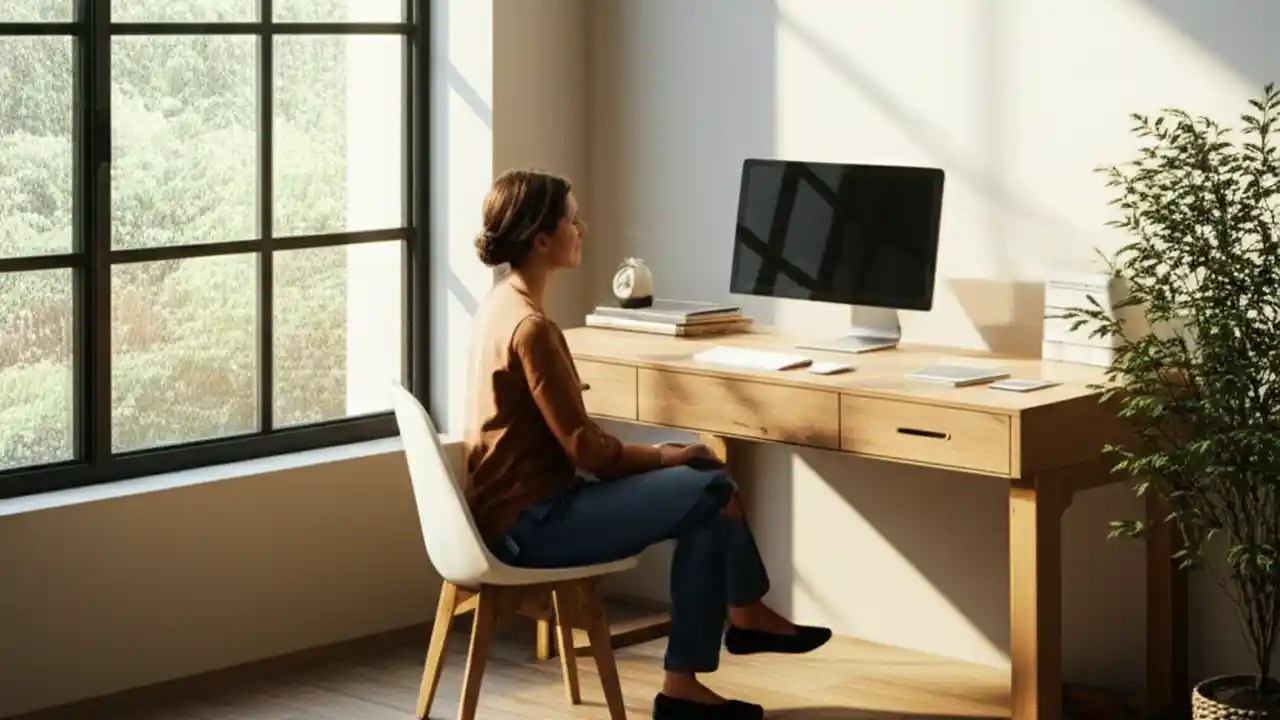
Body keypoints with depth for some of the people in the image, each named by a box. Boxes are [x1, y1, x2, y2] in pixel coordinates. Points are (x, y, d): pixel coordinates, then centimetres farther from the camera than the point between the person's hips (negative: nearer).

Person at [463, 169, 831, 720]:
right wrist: (663, 455, -2)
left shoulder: (500, 305, 9)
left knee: (704, 506, 8)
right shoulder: (531, 328, -22)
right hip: (531, 521, -10)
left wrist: (652, 457, 7)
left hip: (517, 505, 10)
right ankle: (747, 615, 13)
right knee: (714, 490, -8)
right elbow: (586, 449, -19)